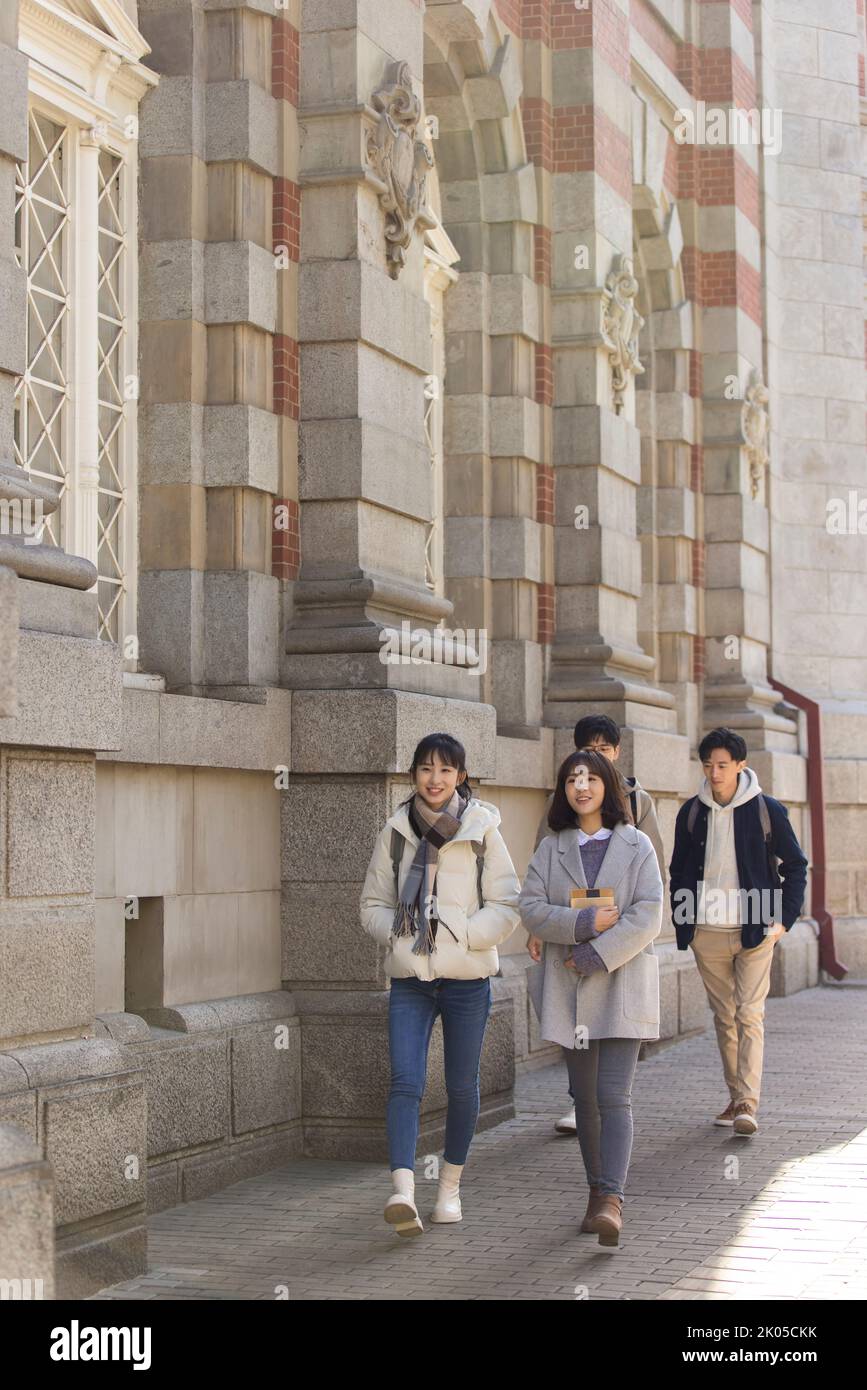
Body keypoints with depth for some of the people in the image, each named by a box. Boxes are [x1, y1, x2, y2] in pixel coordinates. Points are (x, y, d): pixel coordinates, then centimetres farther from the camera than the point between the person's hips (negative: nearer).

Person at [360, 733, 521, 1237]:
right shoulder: (395, 831, 5)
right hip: (410, 977, 1)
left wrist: (459, 935, -13)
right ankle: (403, 1192, -24)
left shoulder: (482, 830, -1)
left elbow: (507, 907, -2)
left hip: (467, 977, -1)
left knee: (462, 1086, 8)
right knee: (406, 1081, -14)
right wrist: (400, 933, -7)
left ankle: (450, 1187, 25)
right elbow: (373, 904, 11)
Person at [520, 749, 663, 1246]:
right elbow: (532, 909, -1)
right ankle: (599, 1192, 18)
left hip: (622, 985, -3)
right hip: (569, 990, 3)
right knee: (586, 1098, 8)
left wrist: (597, 954, -14)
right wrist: (584, 922, -15)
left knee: (615, 1097, -12)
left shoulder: (636, 845, 3)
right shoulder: (551, 849, 11)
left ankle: (611, 1201, -20)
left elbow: (648, 916, -6)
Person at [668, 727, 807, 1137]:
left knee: (750, 1016, -9)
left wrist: (784, 918, -3)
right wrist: (682, 924, 6)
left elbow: (796, 866, 6)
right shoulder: (692, 812, 5)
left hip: (754, 932, -3)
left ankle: (748, 1104, -13)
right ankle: (736, 1099, 15)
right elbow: (678, 872, 14)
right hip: (707, 934, 3)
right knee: (724, 1018, 8)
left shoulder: (766, 810, -2)